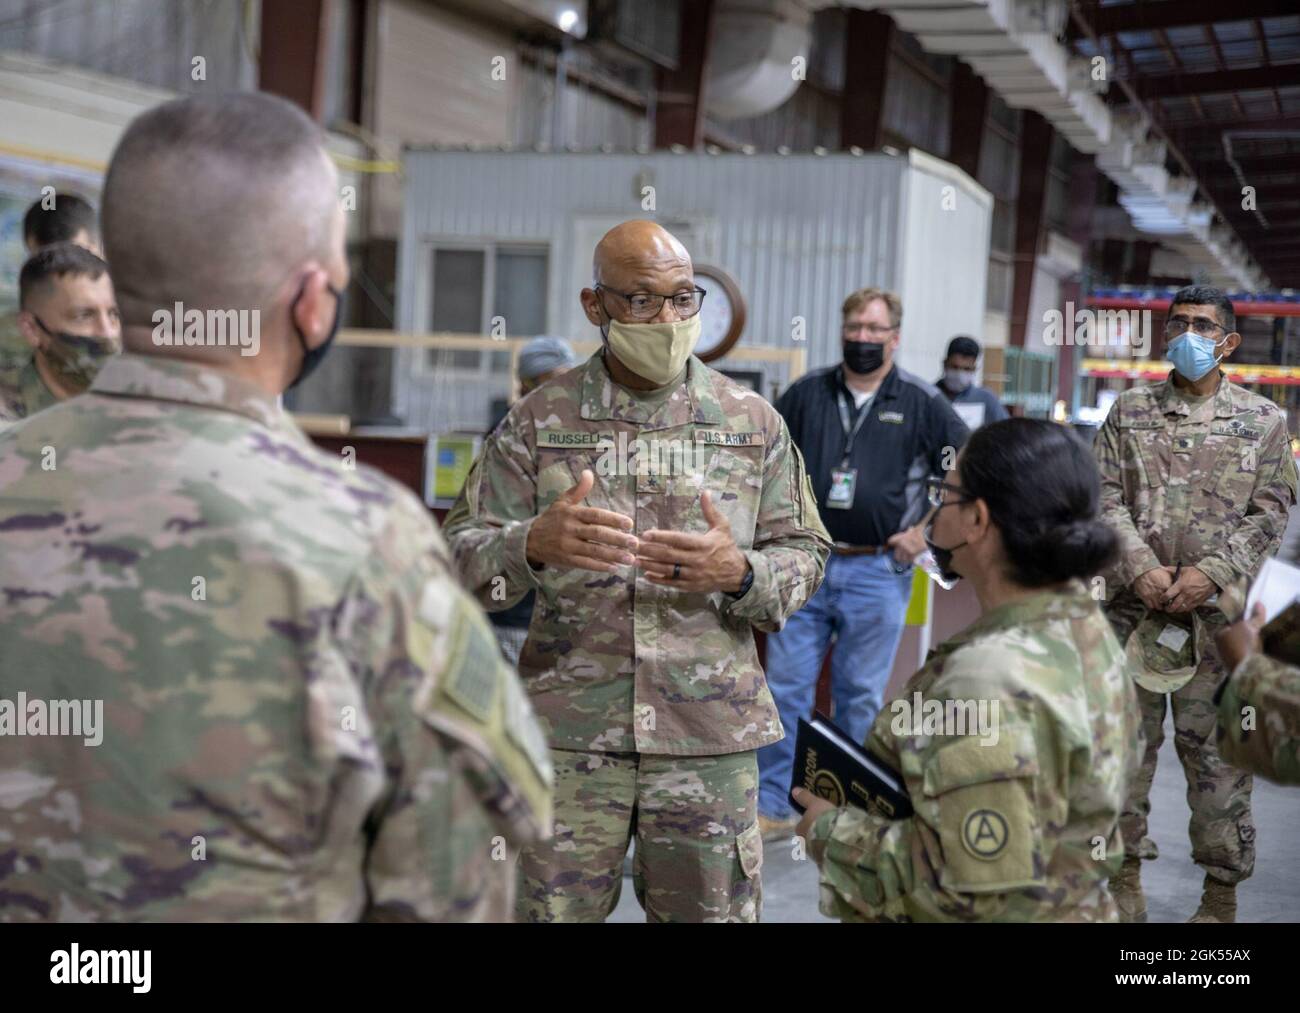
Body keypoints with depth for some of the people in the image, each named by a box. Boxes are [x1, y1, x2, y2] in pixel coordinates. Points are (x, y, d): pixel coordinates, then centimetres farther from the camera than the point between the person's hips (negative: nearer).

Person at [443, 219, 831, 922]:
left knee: (711, 909, 9)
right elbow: (462, 554, 0)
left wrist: (738, 573, -14)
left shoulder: (753, 422, 7)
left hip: (710, 735, 1)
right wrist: (534, 545, -22)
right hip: (570, 732, -1)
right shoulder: (539, 420, 3)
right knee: (554, 908, 3)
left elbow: (803, 556, 9)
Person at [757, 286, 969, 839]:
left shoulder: (922, 403, 1)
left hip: (877, 572, -2)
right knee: (785, 688, 1)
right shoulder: (807, 393, 7)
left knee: (860, 696, 6)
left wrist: (927, 531, -4)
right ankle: (772, 808, 9)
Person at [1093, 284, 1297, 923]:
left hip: (1217, 612, -1)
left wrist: (1211, 573, -12)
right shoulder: (1131, 410, 8)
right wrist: (1141, 569, -11)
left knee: (1216, 750, 3)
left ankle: (1223, 891, 14)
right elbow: (1106, 497, 3)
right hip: (1133, 605, 2)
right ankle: (1125, 875, 20)